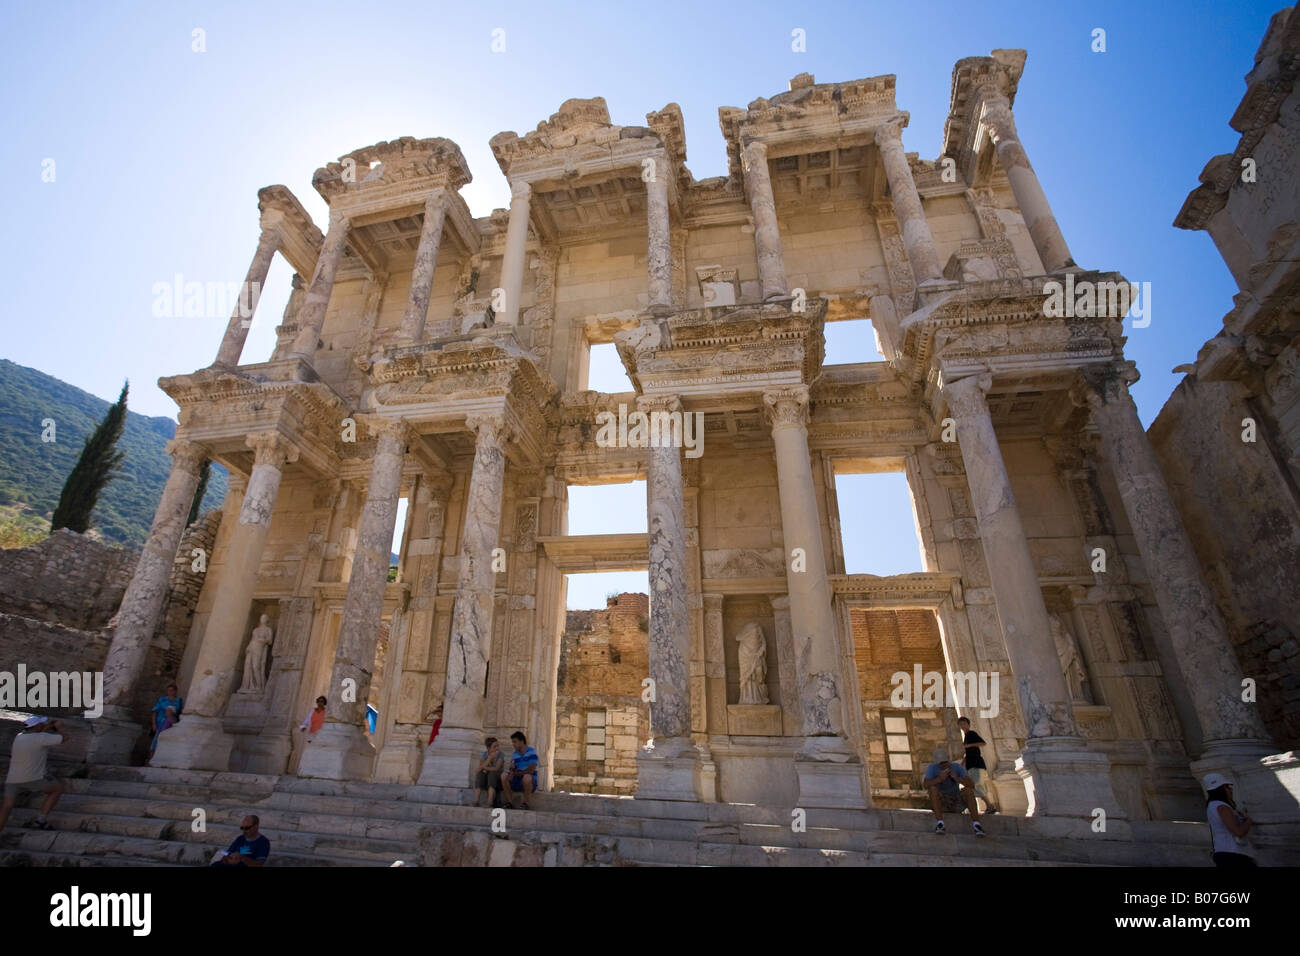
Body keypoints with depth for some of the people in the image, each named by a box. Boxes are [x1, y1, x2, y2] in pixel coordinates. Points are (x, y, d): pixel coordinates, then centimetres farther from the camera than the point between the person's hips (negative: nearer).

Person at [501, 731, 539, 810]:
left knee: (527, 777, -38)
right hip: (517, 782, 5)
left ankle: (525, 803, -18)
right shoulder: (514, 755, 9)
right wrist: (512, 770, -18)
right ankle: (511, 804, -14)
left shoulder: (532, 752, -8)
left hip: (531, 783, -5)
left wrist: (516, 773, -11)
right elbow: (512, 770, 6)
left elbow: (531, 770, -16)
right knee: (504, 775, -17)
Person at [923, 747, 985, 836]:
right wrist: (940, 779, -41)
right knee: (933, 788, -30)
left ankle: (976, 823, -31)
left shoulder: (957, 767, -5)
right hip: (941, 804, -2)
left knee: (968, 789, -23)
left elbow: (972, 785, -14)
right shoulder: (932, 768, -11)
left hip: (957, 804, 2)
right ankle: (940, 823, -35)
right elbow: (926, 785, -26)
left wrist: (957, 778, -31)